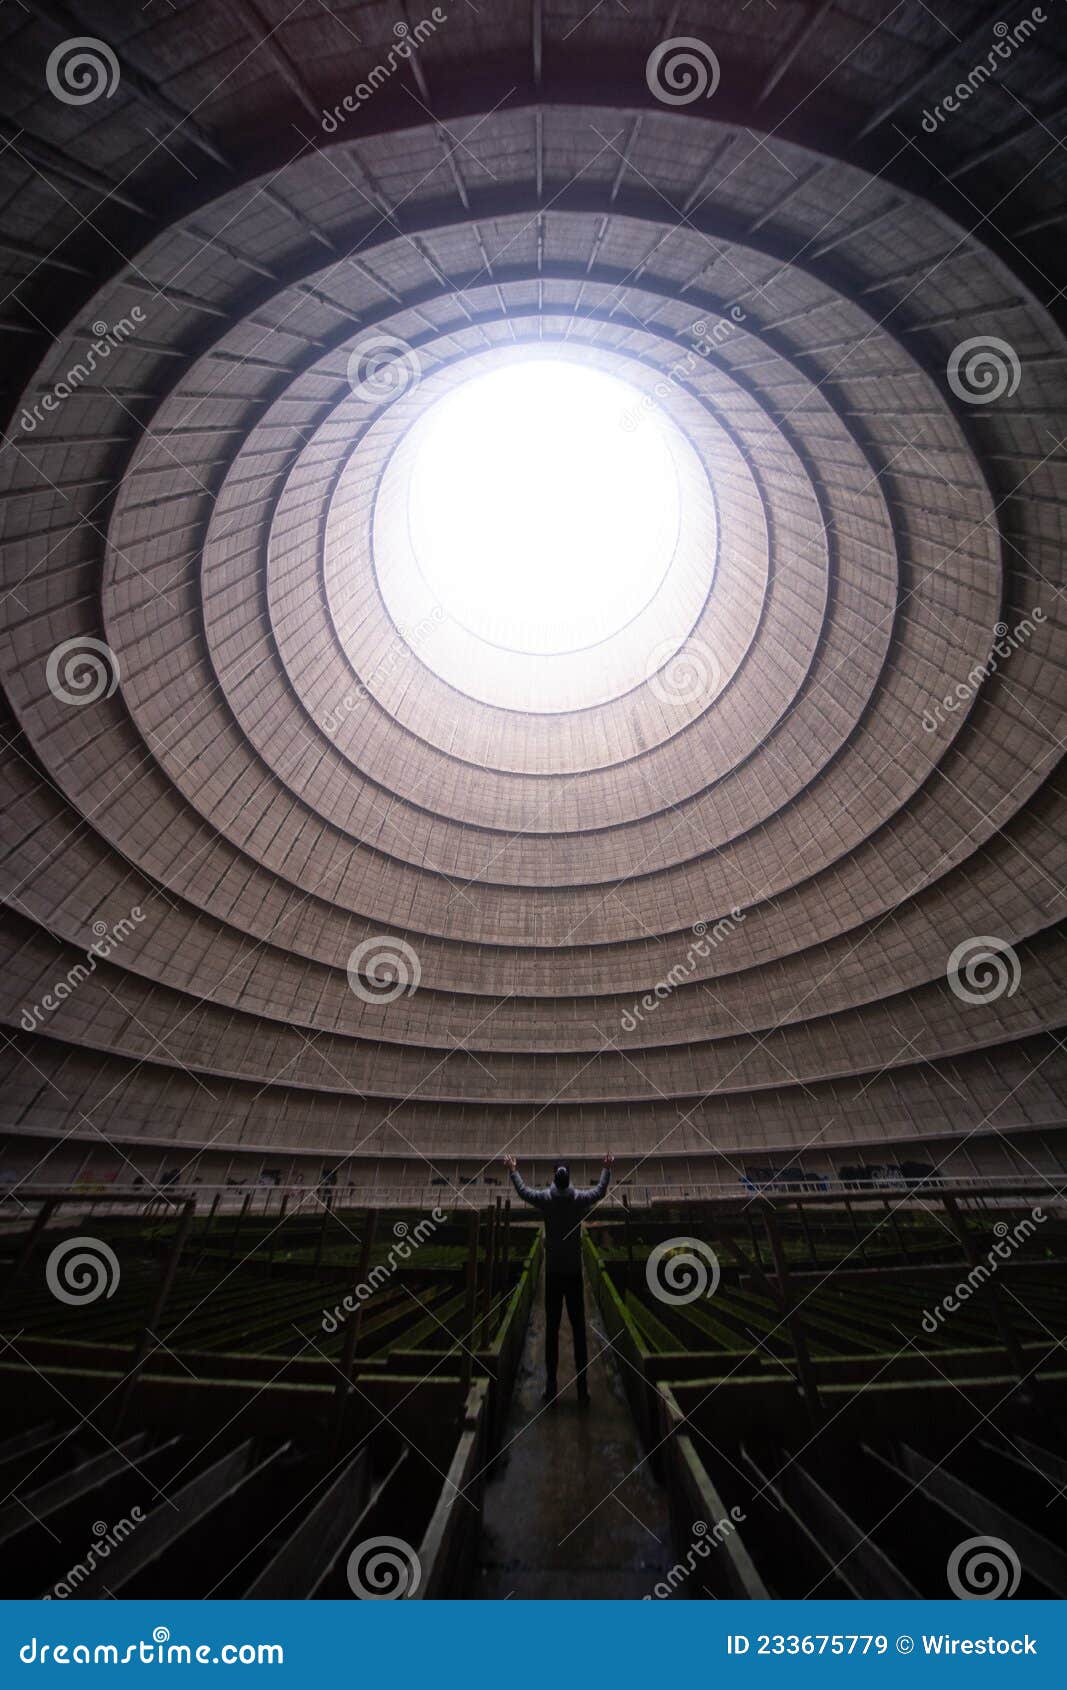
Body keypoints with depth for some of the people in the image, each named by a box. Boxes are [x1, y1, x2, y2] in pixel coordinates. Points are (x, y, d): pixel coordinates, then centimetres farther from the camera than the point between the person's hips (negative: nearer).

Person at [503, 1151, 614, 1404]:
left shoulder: (545, 1199, -7)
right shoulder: (580, 1199, -7)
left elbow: (523, 1190, 11)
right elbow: (600, 1190, 12)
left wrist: (512, 1170, 26)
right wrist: (607, 1169, 27)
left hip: (553, 1273, 0)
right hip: (574, 1273, 0)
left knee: (552, 1330, 5)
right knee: (579, 1331, 5)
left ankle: (551, 1388, 8)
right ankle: (582, 1389, 7)